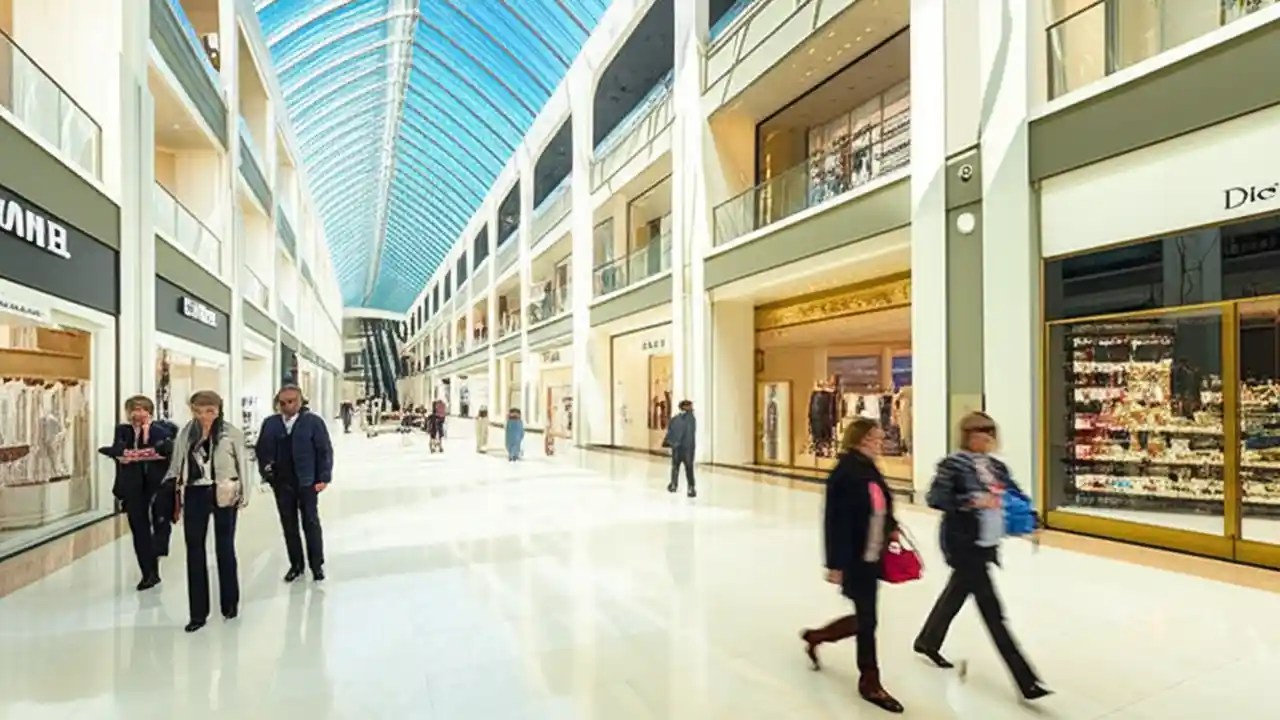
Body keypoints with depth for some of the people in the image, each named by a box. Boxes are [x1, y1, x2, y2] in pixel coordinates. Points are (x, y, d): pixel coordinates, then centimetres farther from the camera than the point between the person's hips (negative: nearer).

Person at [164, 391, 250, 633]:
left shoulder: (232, 433, -7)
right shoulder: (185, 434, 4)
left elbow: (241, 464, -4)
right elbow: (176, 464, 10)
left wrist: (243, 495, -5)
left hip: (223, 494, -3)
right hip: (194, 495, 3)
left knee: (225, 549, 11)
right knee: (194, 551, 5)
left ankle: (230, 603, 27)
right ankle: (198, 612, 14)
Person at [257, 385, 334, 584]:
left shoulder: (313, 421, -7)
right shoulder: (270, 423, 3)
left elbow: (325, 451, -7)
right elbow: (261, 450, 11)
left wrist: (324, 478, -10)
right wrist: (266, 472, -2)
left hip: (307, 482, -3)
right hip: (281, 483, 3)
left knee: (311, 524, 7)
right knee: (288, 526, 12)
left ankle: (317, 565, 19)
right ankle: (296, 565, 26)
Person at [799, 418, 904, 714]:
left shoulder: (870, 470, 8)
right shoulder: (845, 473, -18)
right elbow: (836, 522, -19)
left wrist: (892, 529, 3)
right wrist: (835, 564, -19)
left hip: (872, 558, 9)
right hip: (854, 560, -9)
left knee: (864, 618, 17)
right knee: (867, 620, 5)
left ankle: (815, 636, 39)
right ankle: (870, 683, 24)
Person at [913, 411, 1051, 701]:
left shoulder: (996, 466, 8)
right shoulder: (953, 464, -13)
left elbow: (1016, 495, 10)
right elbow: (935, 497, -20)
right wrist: (971, 501, -29)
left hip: (986, 544, 8)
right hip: (963, 544, -8)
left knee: (957, 592, 22)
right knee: (992, 610, -4)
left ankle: (927, 641, 42)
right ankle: (1026, 680, 2)